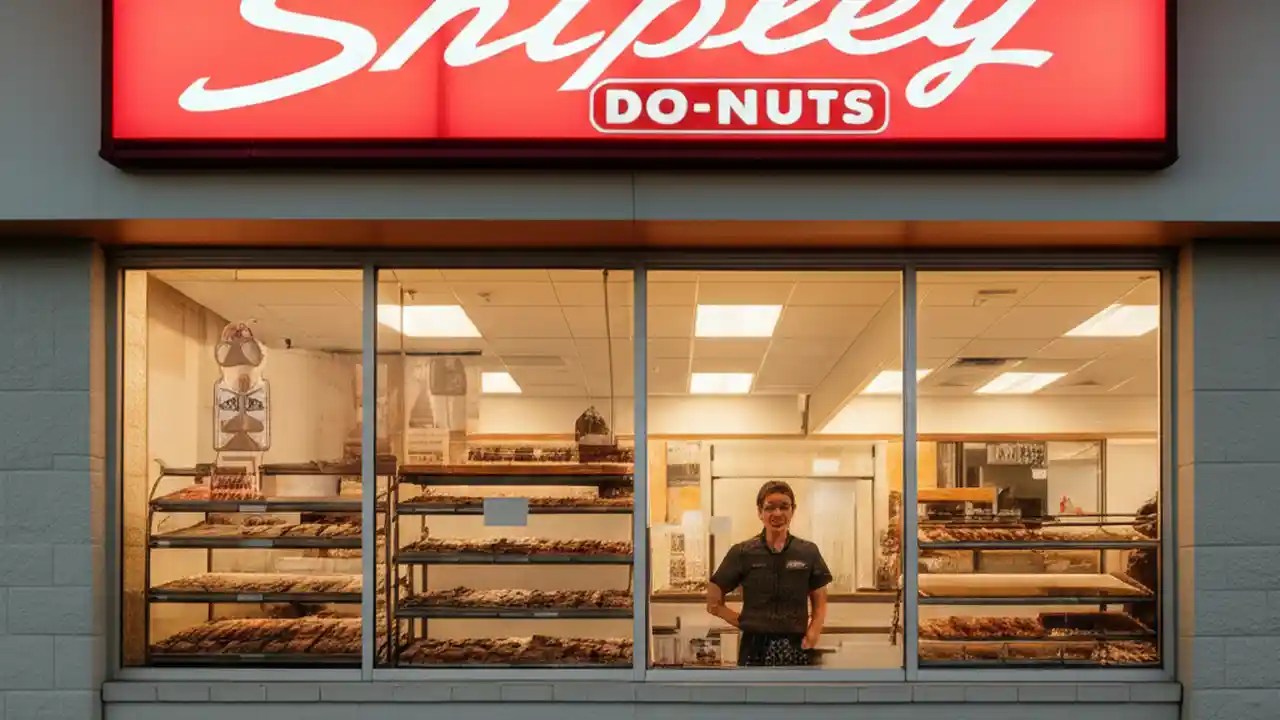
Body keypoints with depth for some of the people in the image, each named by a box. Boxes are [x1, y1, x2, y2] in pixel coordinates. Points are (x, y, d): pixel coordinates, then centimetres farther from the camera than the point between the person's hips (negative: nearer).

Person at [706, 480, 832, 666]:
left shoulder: (809, 552, 5)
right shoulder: (742, 553, 0)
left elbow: (819, 604, 12)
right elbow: (714, 603, 4)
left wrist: (813, 634, -3)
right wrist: (745, 622, -3)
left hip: (796, 648, 2)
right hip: (756, 649, -1)